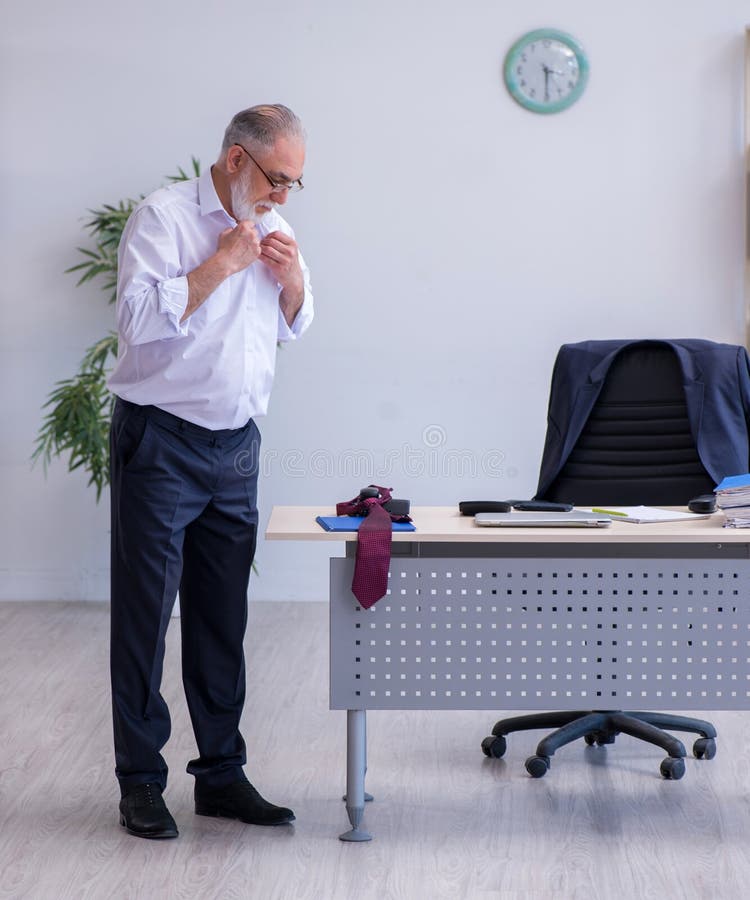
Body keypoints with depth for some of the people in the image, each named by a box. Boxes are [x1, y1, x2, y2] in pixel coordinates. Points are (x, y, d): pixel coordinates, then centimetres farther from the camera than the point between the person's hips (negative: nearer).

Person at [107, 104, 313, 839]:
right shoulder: (163, 217, -9)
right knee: (145, 614, -1)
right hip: (161, 441, -6)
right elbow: (139, 319, -21)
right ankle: (140, 784, 7)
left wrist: (291, 276, 0)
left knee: (222, 617, 10)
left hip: (235, 447, 7)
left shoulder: (269, 227, 12)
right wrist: (220, 265, -18)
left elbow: (292, 327, 20)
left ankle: (221, 773, 18)